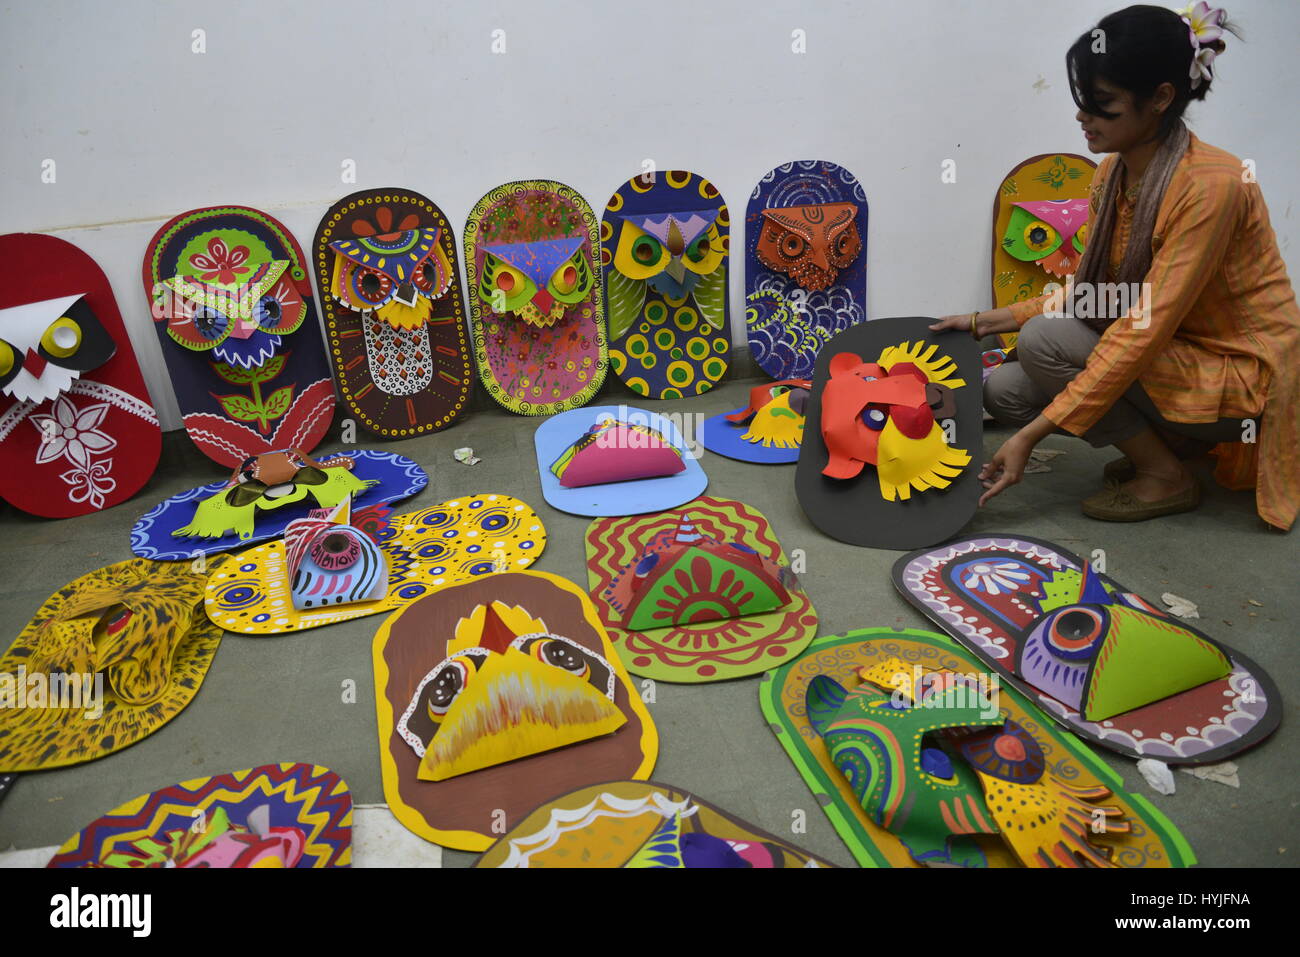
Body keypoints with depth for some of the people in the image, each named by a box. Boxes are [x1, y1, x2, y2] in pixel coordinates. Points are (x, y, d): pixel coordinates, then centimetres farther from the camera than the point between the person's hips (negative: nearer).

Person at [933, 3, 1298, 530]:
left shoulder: (1211, 184, -25)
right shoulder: (1111, 174, -1)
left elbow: (1145, 330, -30)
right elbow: (1087, 294, 7)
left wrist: (1032, 435, -32)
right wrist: (988, 320, -4)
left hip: (1239, 376, -7)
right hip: (1170, 359, 8)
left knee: (1043, 341, -24)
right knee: (1003, 389, -9)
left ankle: (1166, 476, -7)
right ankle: (1170, 442, 8)